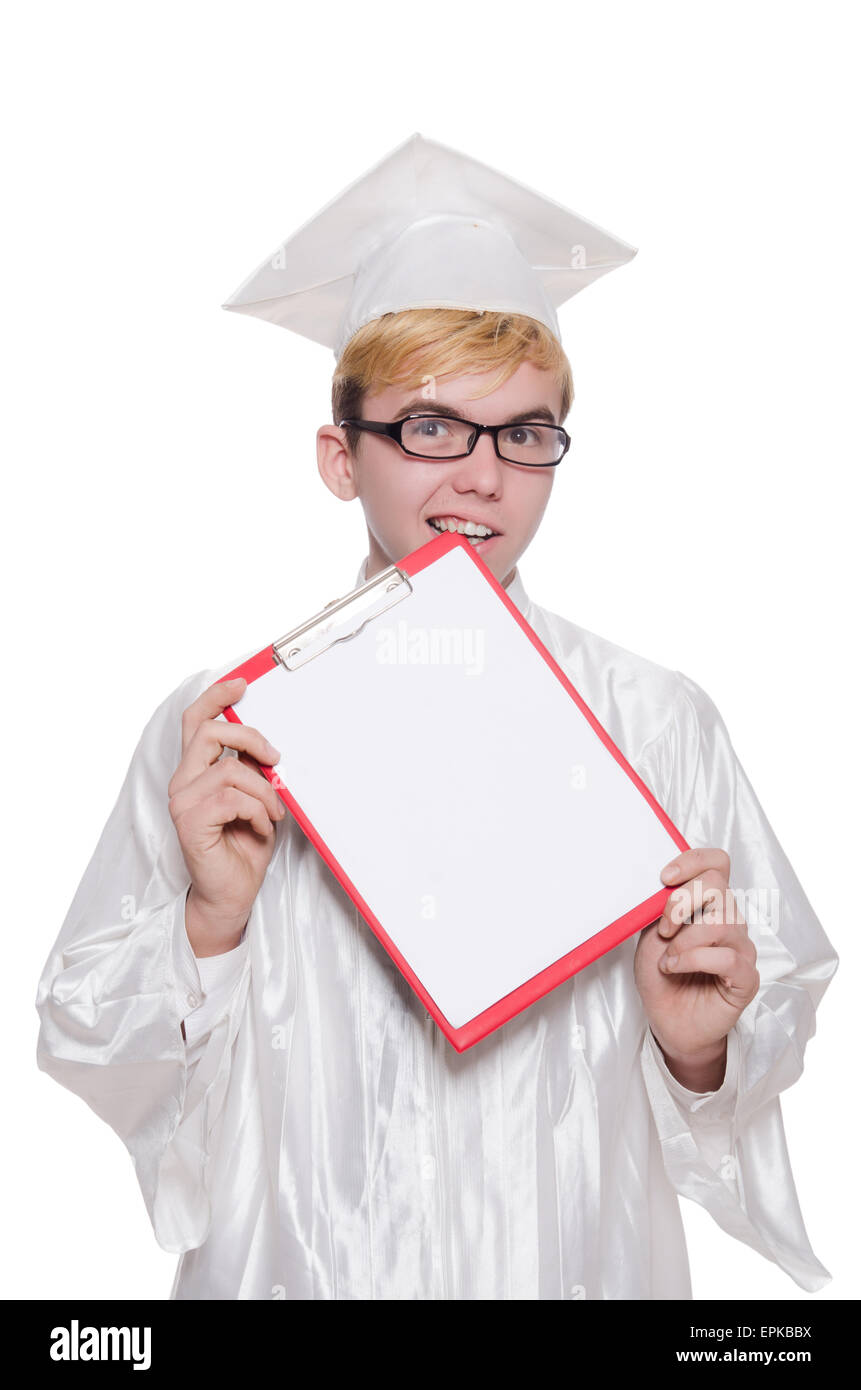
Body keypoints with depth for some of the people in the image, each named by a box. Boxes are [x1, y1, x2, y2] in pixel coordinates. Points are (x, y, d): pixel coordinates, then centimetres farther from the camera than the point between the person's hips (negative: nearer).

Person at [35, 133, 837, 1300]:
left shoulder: (658, 723, -9)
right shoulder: (216, 724, -10)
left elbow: (772, 1036, -1)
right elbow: (86, 1054, -6)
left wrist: (698, 1042, -20)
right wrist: (210, 921, -21)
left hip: (581, 1262, 1)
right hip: (292, 1265, 0)